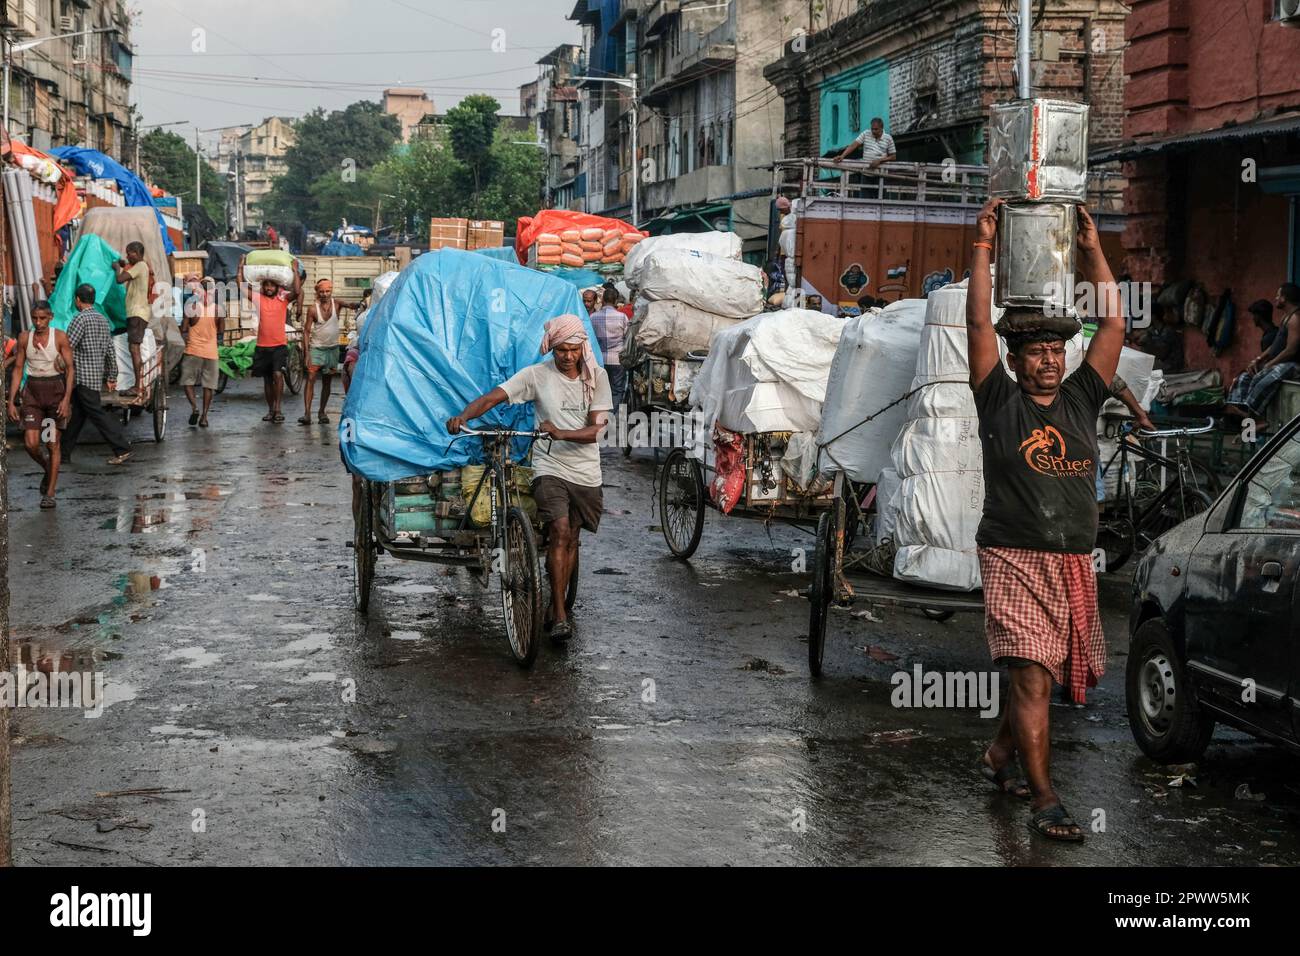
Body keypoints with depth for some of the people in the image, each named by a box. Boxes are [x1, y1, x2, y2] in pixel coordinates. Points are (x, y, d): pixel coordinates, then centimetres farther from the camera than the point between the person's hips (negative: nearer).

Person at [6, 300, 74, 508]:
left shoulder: (60, 337, -7)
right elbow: (18, 371, 6)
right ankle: (48, 470, 25)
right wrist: (11, 402, 1)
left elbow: (70, 369, -7)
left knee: (52, 444, -2)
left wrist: (66, 399, -16)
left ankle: (50, 493, 6)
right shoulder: (24, 339, 2)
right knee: (31, 444, -7)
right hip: (32, 392, 3)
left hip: (56, 391, -2)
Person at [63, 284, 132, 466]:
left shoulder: (81, 318, -12)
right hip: (96, 375, 8)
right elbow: (110, 351, 14)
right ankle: (64, 454, 18)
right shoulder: (103, 320, 13)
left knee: (97, 414, -6)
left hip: (83, 377, -8)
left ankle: (122, 449, -9)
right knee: (76, 416, 12)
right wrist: (111, 377, 17)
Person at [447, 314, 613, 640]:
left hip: (586, 472, 3)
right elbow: (492, 398, -12)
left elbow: (594, 429, -7)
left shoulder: (596, 377, 0)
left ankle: (556, 606, 27)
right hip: (549, 468, -3)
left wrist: (561, 434, -26)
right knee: (560, 531, -19)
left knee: (571, 539, 10)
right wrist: (462, 417, -31)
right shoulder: (537, 375, -5)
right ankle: (559, 616, -17)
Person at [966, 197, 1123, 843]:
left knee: (1042, 676, 14)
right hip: (1015, 559, -5)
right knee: (1032, 679, -12)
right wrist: (983, 248, -4)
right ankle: (1045, 803, -12)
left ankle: (999, 757, 36)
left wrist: (1092, 251, 7)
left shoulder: (1080, 399, 12)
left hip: (1075, 564, 5)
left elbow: (1113, 324, 10)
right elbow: (978, 324, -5)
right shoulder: (1000, 401, 1)